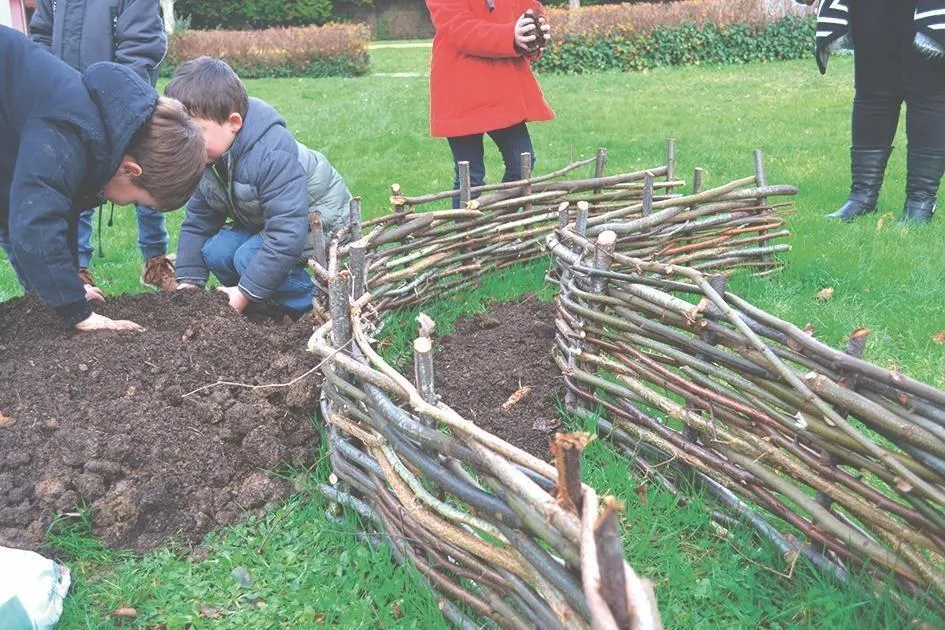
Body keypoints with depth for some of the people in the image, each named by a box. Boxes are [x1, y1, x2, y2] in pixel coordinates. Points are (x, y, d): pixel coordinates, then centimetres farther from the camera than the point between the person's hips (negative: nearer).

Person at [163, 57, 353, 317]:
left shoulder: (273, 155, -35)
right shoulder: (204, 157, -9)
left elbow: (287, 234, -38)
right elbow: (197, 221, 1)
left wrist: (245, 292, -34)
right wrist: (188, 281, -8)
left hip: (319, 220, -8)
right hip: (262, 222, 8)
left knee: (250, 257, -27)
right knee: (215, 251, -13)